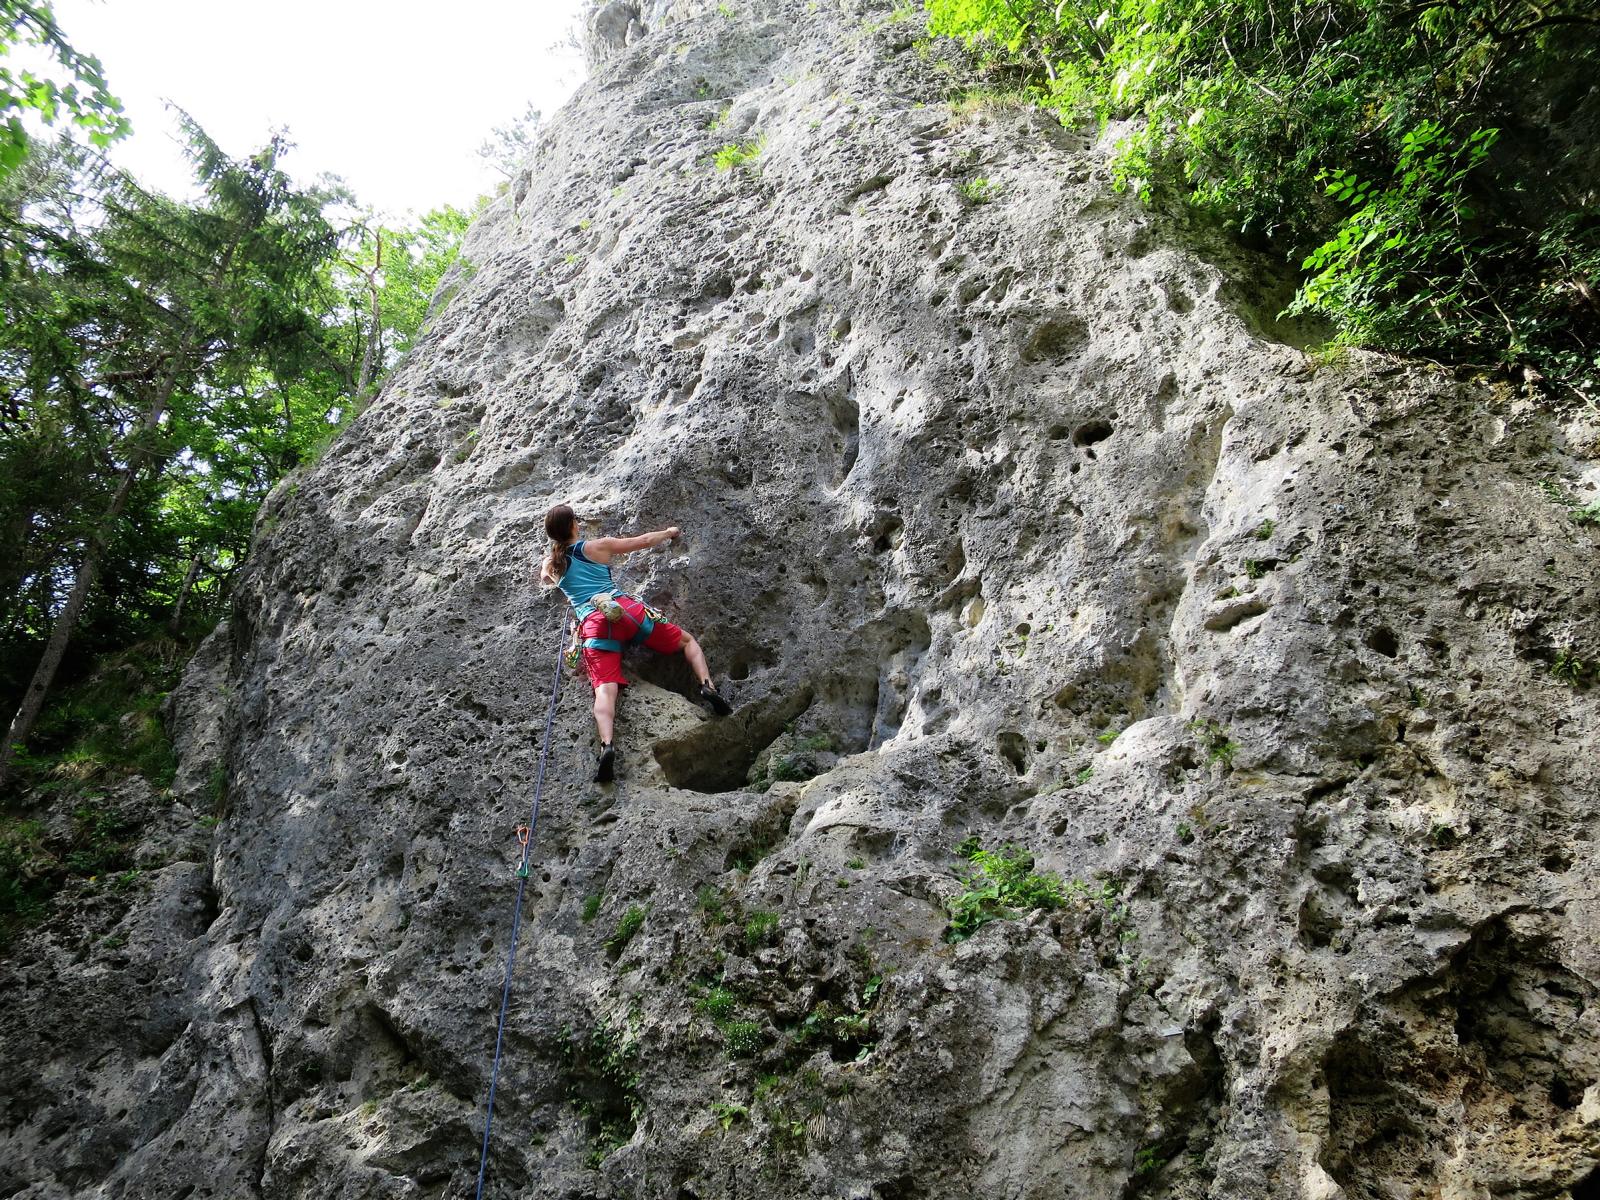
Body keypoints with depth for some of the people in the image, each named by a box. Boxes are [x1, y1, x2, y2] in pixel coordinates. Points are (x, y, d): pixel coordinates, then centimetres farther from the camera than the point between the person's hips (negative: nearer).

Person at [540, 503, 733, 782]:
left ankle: (607, 746, -43)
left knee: (605, 689, -16)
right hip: (627, 610, -1)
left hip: (593, 624, 1)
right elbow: (643, 541, 19)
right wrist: (669, 532, 38)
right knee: (687, 640, 17)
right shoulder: (598, 546, 11)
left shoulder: (551, 564, 18)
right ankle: (708, 685, -9)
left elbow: (544, 579, 43)